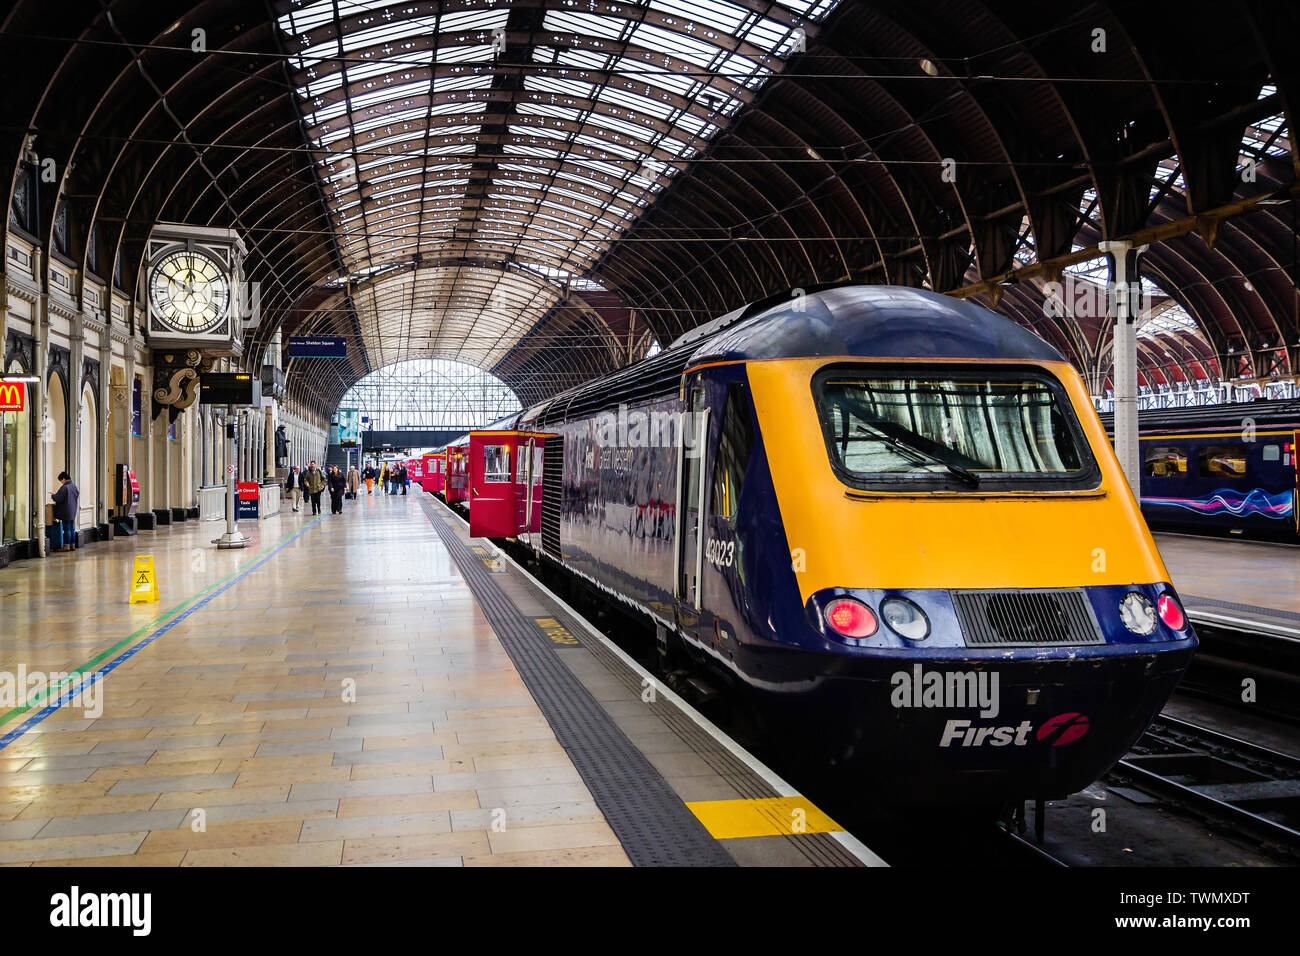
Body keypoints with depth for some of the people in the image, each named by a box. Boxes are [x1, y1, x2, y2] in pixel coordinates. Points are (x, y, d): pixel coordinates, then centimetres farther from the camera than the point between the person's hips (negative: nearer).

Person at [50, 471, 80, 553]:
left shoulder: (64, 487, -17)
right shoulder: (74, 487, 8)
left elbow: (57, 498, -16)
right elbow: (77, 496, 17)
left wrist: (53, 495, 2)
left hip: (66, 512, -8)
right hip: (73, 512, 8)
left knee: (67, 529, -5)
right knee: (72, 529, 11)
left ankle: (66, 546, -3)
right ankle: (73, 545, 14)